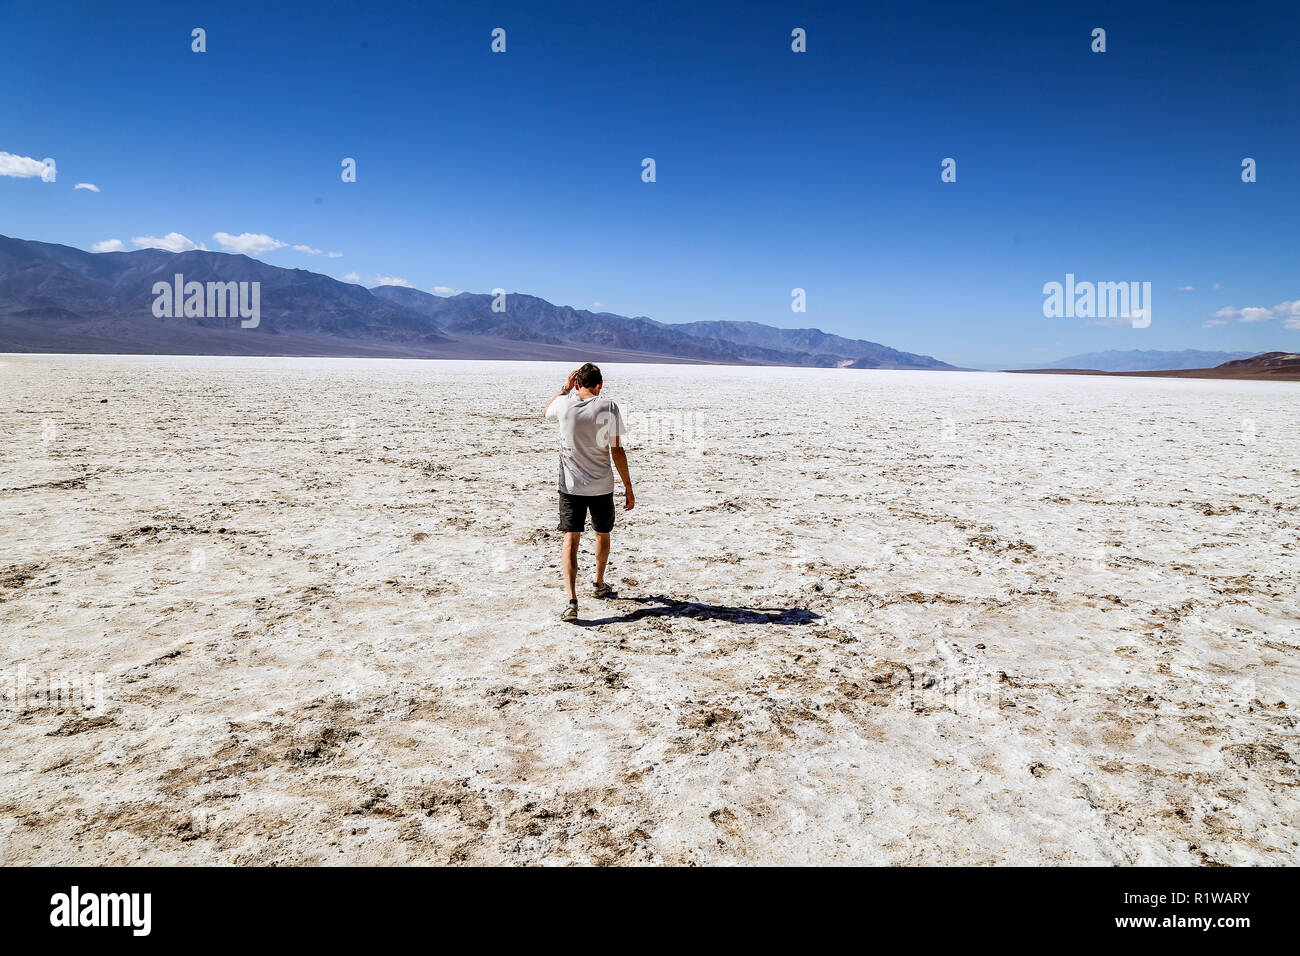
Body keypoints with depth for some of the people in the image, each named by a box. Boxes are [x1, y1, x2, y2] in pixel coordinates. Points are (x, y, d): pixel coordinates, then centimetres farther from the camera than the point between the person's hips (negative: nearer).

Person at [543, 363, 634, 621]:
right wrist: (628, 487, -2)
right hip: (601, 486, 0)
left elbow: (547, 411, 22)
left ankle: (572, 600, -17)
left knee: (570, 540, -2)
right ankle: (599, 585, 41)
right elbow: (617, 451, -9)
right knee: (602, 534, 22)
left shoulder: (564, 404, -4)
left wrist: (566, 387, 23)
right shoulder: (608, 408, -9)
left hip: (570, 486, 0)